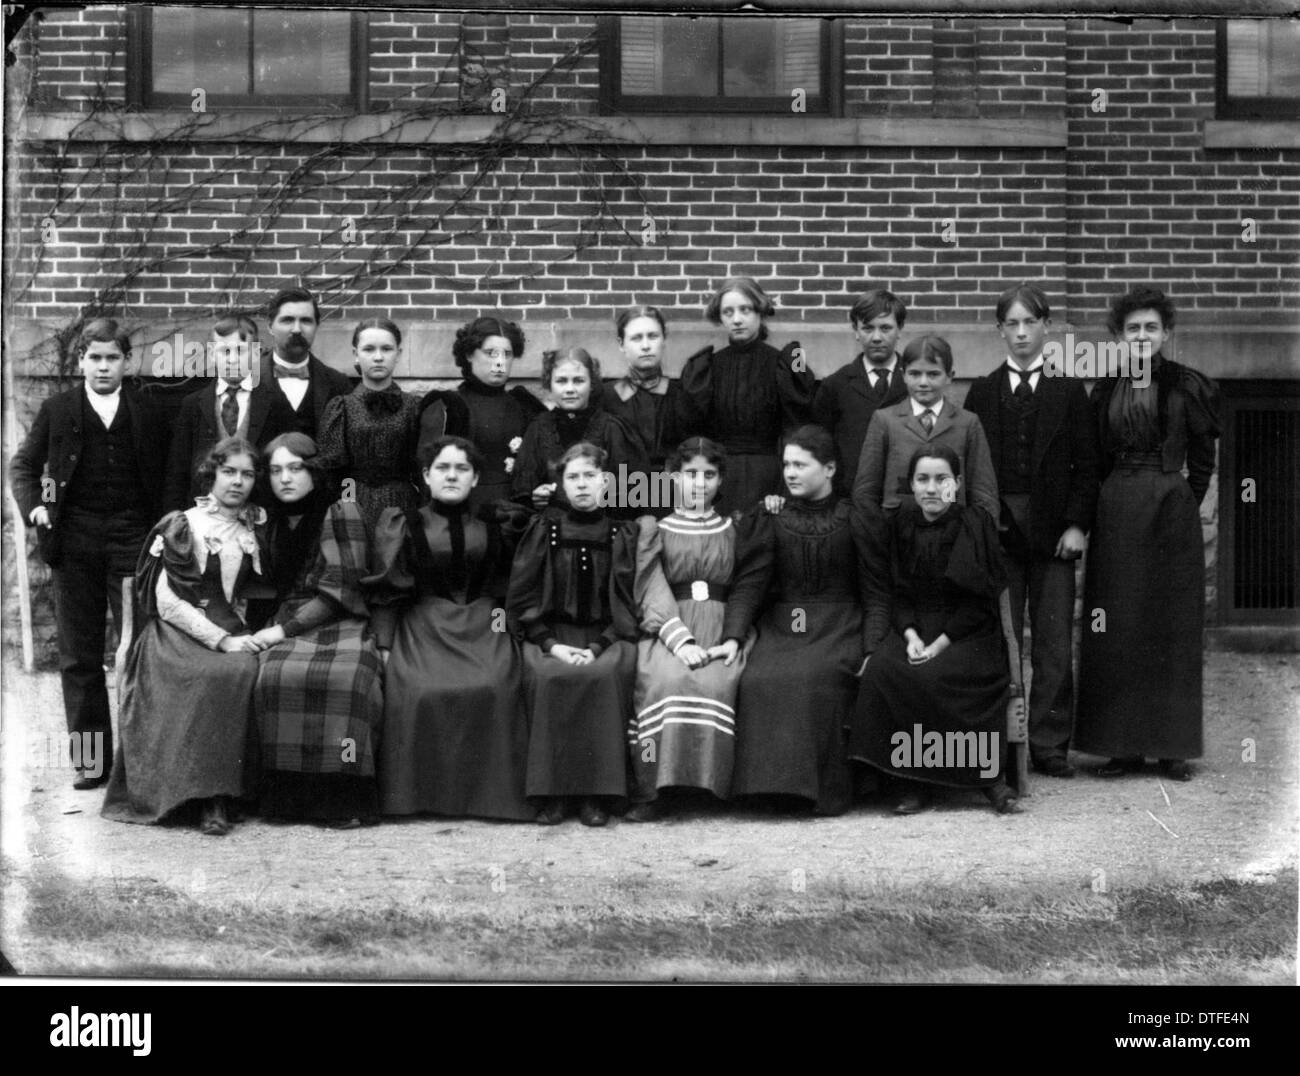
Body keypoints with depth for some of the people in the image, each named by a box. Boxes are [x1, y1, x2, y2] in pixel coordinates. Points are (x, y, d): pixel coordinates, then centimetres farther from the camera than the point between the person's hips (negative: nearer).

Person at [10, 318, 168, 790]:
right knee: (79, 657, 5)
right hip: (75, 542, 1)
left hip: (133, 539, -1)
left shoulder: (148, 412, 6)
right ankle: (91, 759, 12)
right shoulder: (57, 411, 7)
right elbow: (23, 464, 11)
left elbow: (166, 475, 8)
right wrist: (33, 507, -6)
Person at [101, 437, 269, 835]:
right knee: (233, 672, -35)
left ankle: (219, 793, -26)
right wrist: (221, 640, -17)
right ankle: (210, 798, -31)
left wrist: (246, 633, 2)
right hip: (180, 633, -4)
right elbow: (168, 601, -7)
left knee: (252, 671, -30)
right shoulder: (184, 526, 0)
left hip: (231, 632, 4)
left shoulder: (252, 528, 15)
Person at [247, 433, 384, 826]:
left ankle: (340, 797, -31)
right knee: (275, 674, -33)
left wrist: (283, 630, -11)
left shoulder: (341, 514, 3)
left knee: (344, 676, -38)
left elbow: (339, 592, -5)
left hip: (340, 625, -4)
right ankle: (287, 794, -25)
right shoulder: (270, 524, 20)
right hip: (286, 627, 4)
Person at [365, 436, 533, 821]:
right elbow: (387, 591, 4)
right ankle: (420, 794, -13)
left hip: (484, 628, 1)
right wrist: (384, 645, -6)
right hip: (422, 628, -1)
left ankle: (492, 795, -16)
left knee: (493, 689, -27)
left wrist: (503, 610, 3)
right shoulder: (403, 525, 9)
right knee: (420, 692, -28)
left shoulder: (496, 523, 14)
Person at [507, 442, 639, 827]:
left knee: (605, 675, -34)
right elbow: (521, 597, 5)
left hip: (607, 635, 0)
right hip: (551, 633, 0)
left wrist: (597, 647, -13)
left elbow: (630, 603, 3)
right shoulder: (543, 529, 9)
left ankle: (597, 794, -25)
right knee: (547, 676, -33)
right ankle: (551, 794, -24)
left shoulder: (623, 533, 9)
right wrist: (552, 644, -10)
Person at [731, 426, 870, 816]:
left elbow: (873, 589, 6)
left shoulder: (852, 521, 9)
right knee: (759, 679, -28)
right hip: (781, 624, 2)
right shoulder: (769, 518, 13)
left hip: (837, 625, -2)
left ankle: (824, 790, -18)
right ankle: (772, 782, -17)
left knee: (813, 679, -31)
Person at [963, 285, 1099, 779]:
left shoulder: (1068, 391, 7)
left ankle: (1050, 744, 7)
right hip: (998, 529, 0)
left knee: (1054, 643, 0)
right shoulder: (982, 393, 9)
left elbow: (1086, 464, 3)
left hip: (1053, 530, 0)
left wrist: (1077, 525, -6)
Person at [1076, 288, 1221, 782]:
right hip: (1117, 512, 2)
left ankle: (1173, 745, 8)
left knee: (1173, 628, 2)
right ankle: (1123, 744, 7)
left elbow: (1202, 458, 5)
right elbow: (1095, 458, 11)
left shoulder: (1187, 385, 2)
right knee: (1117, 630, 1)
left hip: (1172, 511, -2)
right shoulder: (1106, 390, 8)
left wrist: (1185, 505, 4)